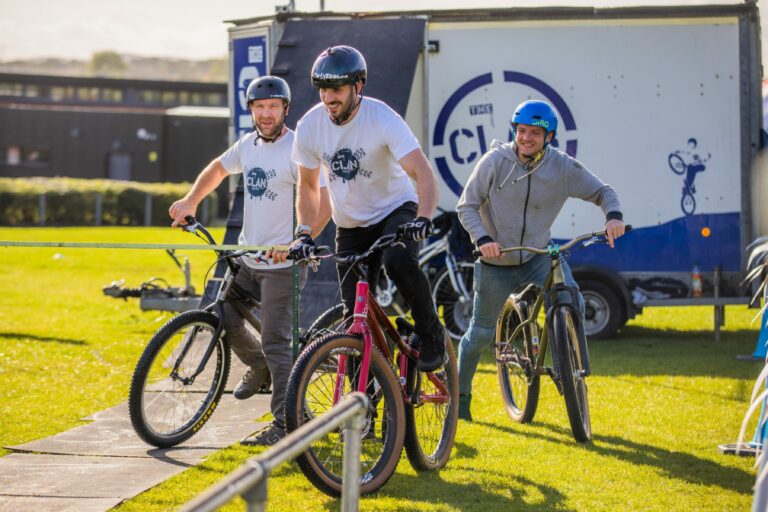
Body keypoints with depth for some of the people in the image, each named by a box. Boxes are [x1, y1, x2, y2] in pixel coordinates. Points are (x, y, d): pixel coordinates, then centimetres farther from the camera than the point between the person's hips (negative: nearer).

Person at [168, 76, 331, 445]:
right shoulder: (248, 145, 9)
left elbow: (323, 205, -22)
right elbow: (218, 168, 29)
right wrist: (190, 201, 15)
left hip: (282, 263, -7)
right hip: (248, 258, 7)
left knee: (276, 341, -8)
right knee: (224, 318, 8)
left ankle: (284, 425, -2)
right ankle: (259, 367, 35)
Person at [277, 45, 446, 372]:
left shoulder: (382, 119, -23)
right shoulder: (310, 126, -11)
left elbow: (424, 175, -31)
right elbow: (308, 185, 4)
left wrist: (424, 219, -48)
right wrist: (305, 233, -10)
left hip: (396, 210, -4)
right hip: (351, 224, 4)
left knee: (399, 262, -36)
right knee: (354, 314, -2)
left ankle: (430, 334, -13)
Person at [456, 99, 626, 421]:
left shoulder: (563, 167, -10)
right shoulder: (495, 161, -14)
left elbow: (602, 192, 0)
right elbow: (467, 206, -10)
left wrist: (613, 215, -21)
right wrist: (482, 239, -27)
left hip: (538, 256, 1)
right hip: (496, 262, -1)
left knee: (571, 304, -26)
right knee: (481, 334, 8)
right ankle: (460, 394, 30)